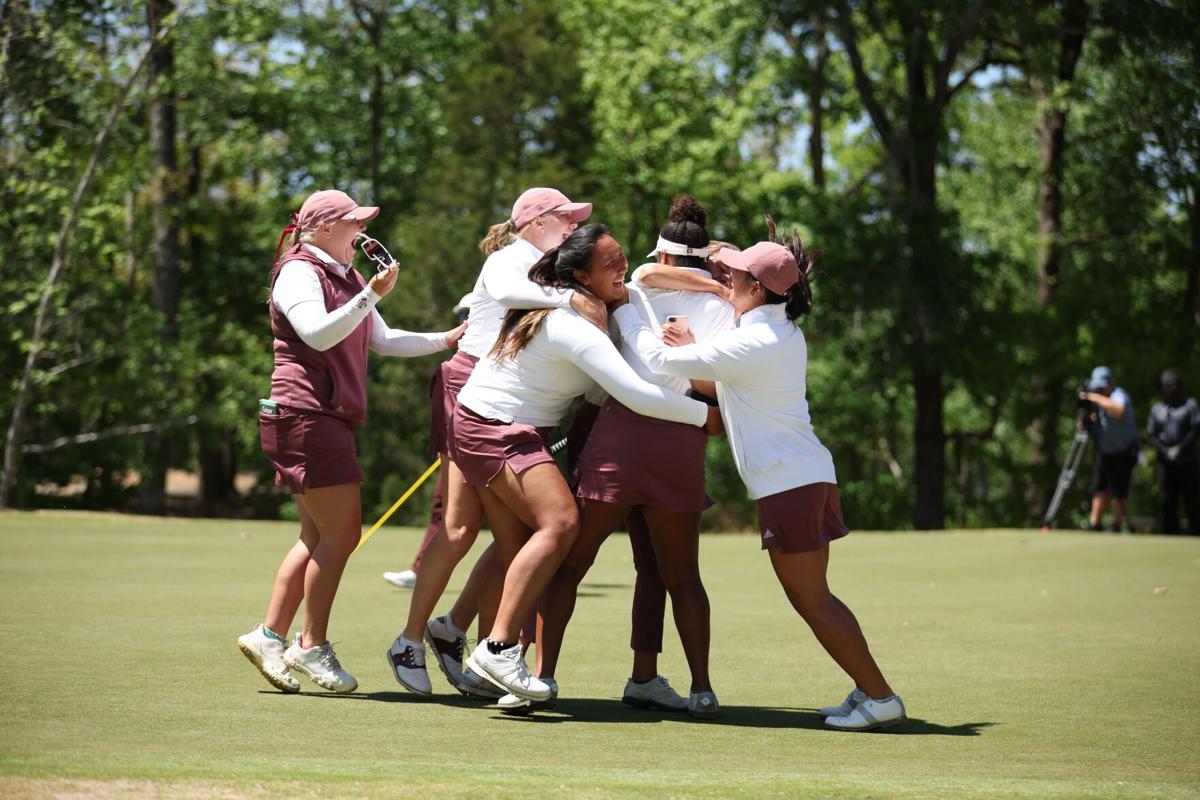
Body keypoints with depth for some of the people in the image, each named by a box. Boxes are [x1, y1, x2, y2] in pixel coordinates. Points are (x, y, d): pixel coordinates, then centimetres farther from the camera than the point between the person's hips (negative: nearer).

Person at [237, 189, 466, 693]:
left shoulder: (347, 279, 22)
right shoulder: (298, 272, -8)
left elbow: (383, 341, 24)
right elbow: (318, 334, -23)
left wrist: (447, 340, 16)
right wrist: (373, 295, -27)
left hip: (332, 420, 10)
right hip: (305, 415, -10)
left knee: (318, 538, 9)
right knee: (342, 532, -11)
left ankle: (269, 636, 13)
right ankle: (313, 647, -4)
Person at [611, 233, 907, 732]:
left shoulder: (751, 344, -17)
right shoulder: (785, 335, 12)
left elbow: (660, 359, -14)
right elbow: (734, 381, 25)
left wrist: (621, 308, -1)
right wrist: (696, 350, 10)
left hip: (788, 484, -9)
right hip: (808, 476, 9)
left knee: (812, 602, -4)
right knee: (813, 600, 15)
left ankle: (881, 698, -2)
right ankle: (868, 690, 15)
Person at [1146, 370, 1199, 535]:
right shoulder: (1157, 409, 15)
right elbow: (1151, 434, 9)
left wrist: (1180, 449, -12)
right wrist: (1166, 451, -7)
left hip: (1186, 461, -4)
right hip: (1164, 462, 4)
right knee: (1166, 500, 2)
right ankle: (1170, 533, 6)